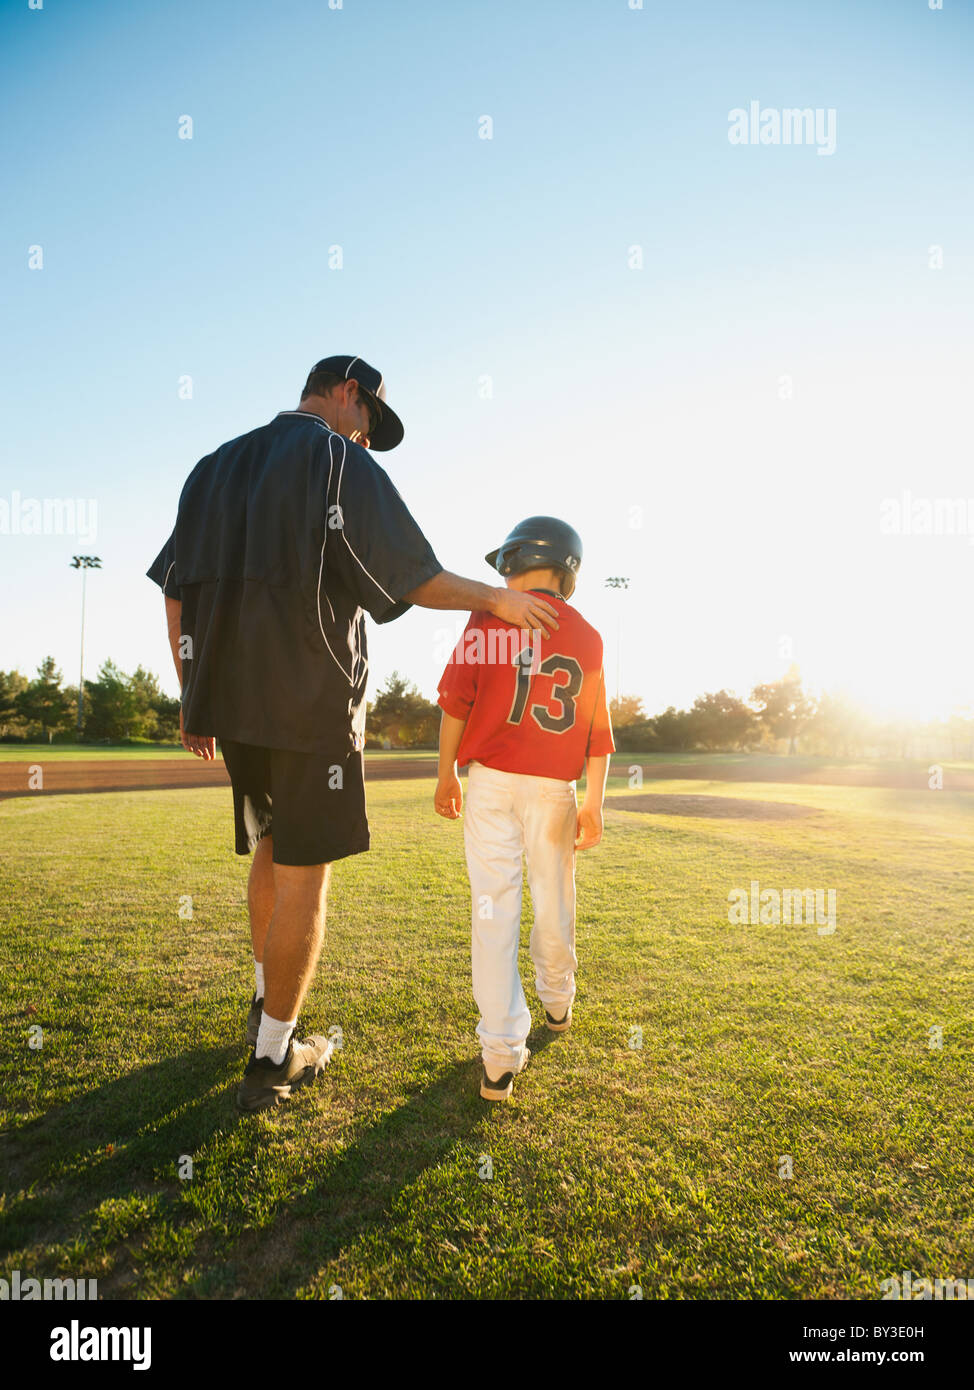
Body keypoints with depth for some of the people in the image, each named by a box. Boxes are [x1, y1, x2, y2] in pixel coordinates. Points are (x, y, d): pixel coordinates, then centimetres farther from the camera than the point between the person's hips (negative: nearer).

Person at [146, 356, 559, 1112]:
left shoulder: (214, 467, 16)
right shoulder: (341, 460, -4)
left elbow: (176, 595, 13)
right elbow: (420, 581, -8)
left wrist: (194, 696, 18)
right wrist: (501, 599, 6)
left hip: (229, 700, 7)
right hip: (311, 706, -7)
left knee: (269, 851, 21)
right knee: (303, 873, 2)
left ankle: (266, 1002, 35)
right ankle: (273, 1059, 11)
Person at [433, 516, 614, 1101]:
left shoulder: (492, 615, -3)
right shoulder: (587, 636, 6)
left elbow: (456, 697, -6)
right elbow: (597, 731, 3)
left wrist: (446, 775, 3)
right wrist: (594, 804, 5)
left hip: (492, 780, -3)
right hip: (554, 788, 3)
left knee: (495, 909, 0)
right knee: (555, 904, 18)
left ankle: (501, 1058, 2)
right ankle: (557, 1003, 41)